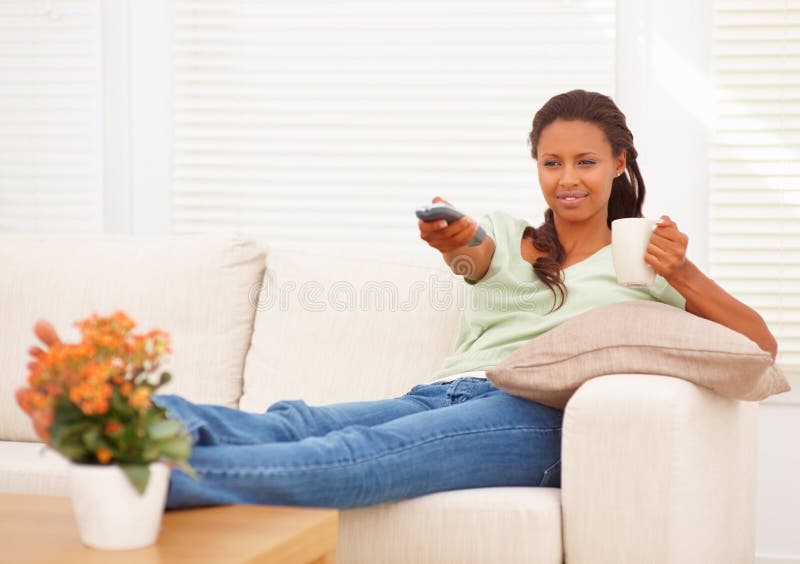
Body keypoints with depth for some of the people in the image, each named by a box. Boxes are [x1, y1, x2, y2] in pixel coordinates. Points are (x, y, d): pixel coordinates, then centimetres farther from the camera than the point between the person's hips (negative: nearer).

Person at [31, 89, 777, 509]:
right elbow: (473, 255, 0)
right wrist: (455, 242, -28)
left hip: (527, 416, -4)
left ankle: (155, 470, -55)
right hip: (439, 395, 5)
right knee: (290, 423, -28)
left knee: (353, 457, -33)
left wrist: (684, 276, -7)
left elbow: (759, 345, 12)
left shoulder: (641, 259, 20)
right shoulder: (506, 233, 27)